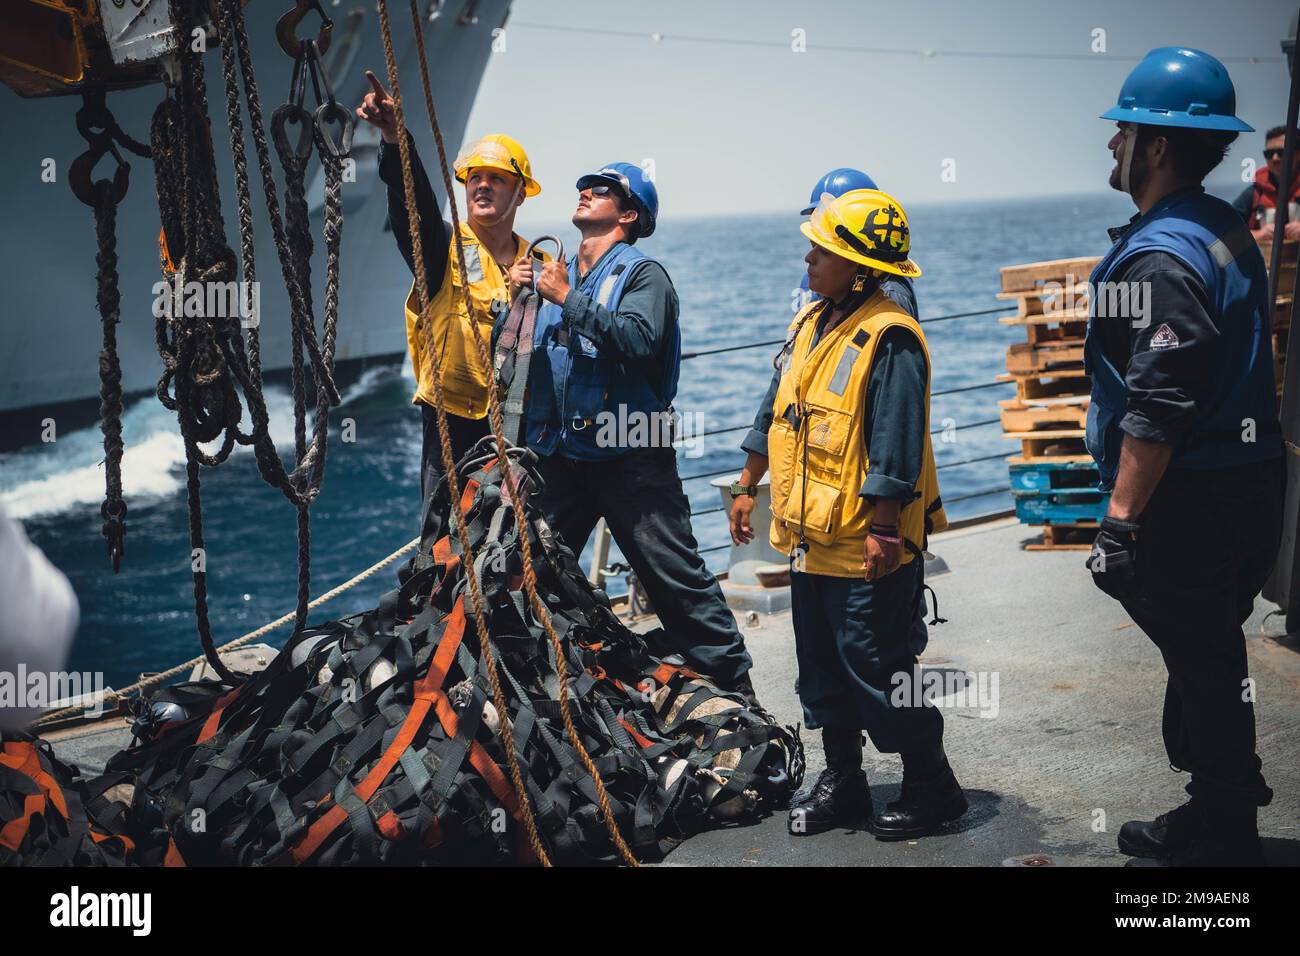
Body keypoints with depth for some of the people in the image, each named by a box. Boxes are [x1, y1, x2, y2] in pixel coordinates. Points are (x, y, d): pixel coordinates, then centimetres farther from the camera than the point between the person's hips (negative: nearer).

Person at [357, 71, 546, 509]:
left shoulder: (539, 265, 11)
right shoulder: (445, 247, 1)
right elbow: (413, 201, -20)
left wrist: (529, 294, -10)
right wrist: (395, 140, -38)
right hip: (452, 420, -3)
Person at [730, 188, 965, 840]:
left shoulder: (889, 337, -16)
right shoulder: (810, 322, 11)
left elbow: (895, 445, -20)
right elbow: (776, 414, 18)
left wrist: (883, 530, -21)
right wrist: (747, 488, 19)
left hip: (866, 544, -9)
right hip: (810, 535, 9)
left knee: (875, 667, 0)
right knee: (821, 665, 15)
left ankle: (931, 786, 17)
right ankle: (842, 782, 29)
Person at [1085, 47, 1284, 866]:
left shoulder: (1161, 255, -19)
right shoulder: (1225, 231, 13)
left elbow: (1158, 410, -26)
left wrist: (1122, 519, -22)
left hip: (1189, 505, -10)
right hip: (1243, 483, 10)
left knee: (1204, 669, 2)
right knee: (1210, 661, 19)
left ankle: (1222, 837, 15)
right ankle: (1216, 815, 32)